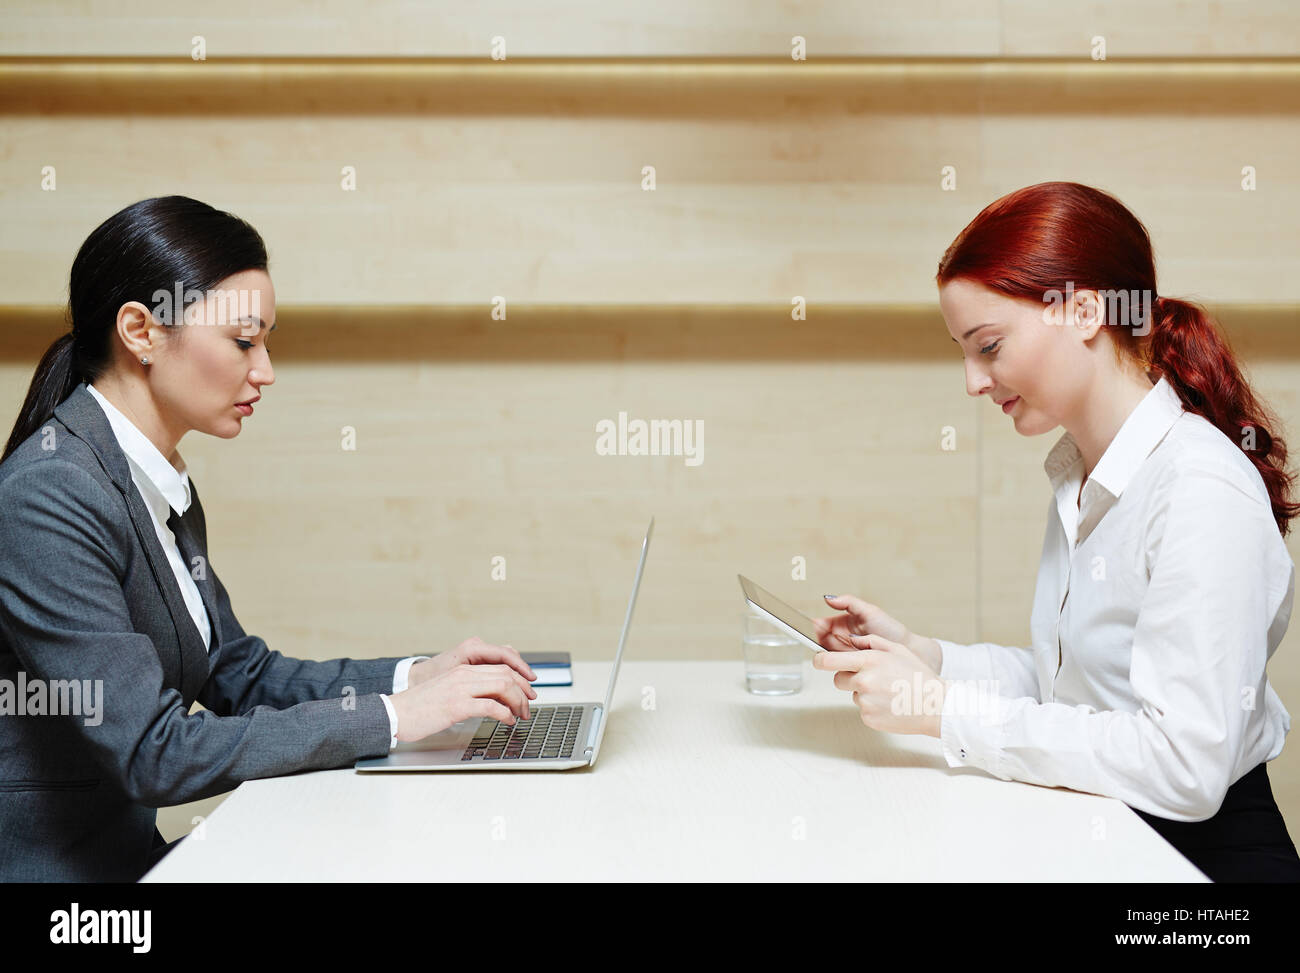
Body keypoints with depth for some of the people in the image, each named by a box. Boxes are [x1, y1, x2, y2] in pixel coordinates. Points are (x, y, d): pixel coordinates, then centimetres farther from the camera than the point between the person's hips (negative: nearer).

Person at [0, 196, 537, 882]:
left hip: (131, 851, 8)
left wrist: (417, 675, 0)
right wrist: (393, 717, -20)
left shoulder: (163, 483, 8)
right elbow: (156, 754, -23)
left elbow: (238, 673, 12)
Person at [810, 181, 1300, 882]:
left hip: (1203, 849, -7)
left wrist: (944, 710, -21)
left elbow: (1183, 767, -25)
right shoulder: (1078, 477, 9)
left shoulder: (1202, 491, -19)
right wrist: (920, 654, -1)